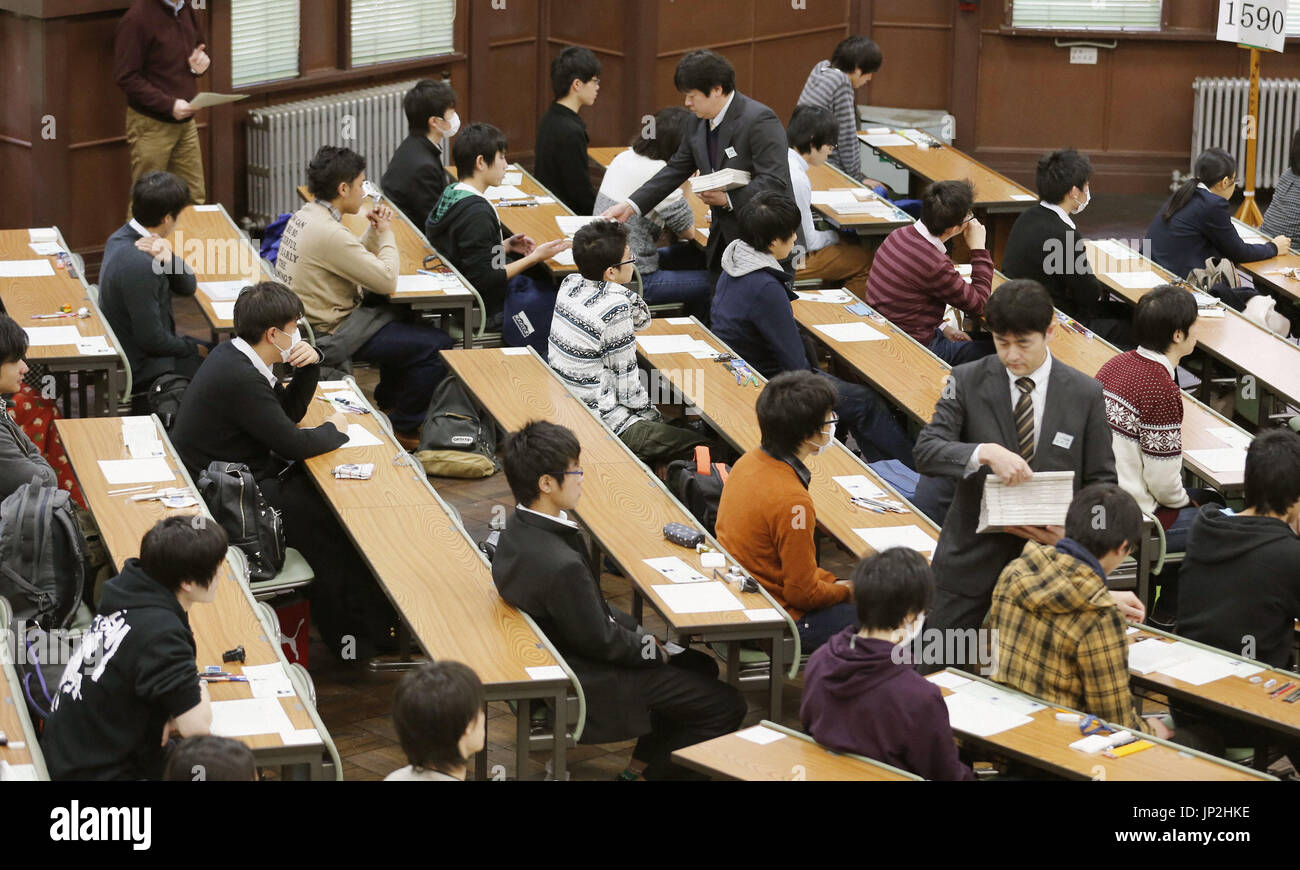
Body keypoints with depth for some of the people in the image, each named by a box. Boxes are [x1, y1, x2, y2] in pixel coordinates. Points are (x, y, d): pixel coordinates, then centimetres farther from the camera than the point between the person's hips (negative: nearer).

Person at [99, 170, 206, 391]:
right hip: (139, 369, -10)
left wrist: (169, 258, -19)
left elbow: (188, 287, 2)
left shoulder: (124, 236, 0)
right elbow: (152, 340, -25)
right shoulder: (139, 265, -29)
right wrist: (194, 349, -8)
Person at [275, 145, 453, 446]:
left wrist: (374, 232, 1)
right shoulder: (329, 233, -27)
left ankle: (388, 400, 39)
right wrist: (386, 233, -8)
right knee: (437, 345, -10)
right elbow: (387, 280, -22)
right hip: (328, 336, -10)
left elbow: (356, 261, 17)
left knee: (405, 317, 29)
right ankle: (402, 427, 4)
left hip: (308, 320, 10)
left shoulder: (305, 215, 4)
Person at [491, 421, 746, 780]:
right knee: (726, 705, -2)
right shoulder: (561, 565, -36)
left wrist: (640, 633, 5)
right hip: (590, 685, -10)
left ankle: (640, 765, 29)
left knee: (699, 665, 23)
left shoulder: (518, 529, -6)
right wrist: (651, 647, -5)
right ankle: (655, 771, 14)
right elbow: (600, 641, -22)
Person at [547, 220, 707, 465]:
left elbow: (642, 319, 14)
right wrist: (653, 415, 0)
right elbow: (627, 386, -15)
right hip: (602, 424, -9)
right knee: (700, 443, -7)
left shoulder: (570, 284, 0)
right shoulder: (615, 309, -24)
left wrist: (620, 289, -2)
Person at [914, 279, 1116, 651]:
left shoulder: (1086, 394, 0)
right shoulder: (967, 381, -2)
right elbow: (926, 451, -12)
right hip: (971, 560, 0)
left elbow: (1101, 480, 5)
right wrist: (986, 452, -30)